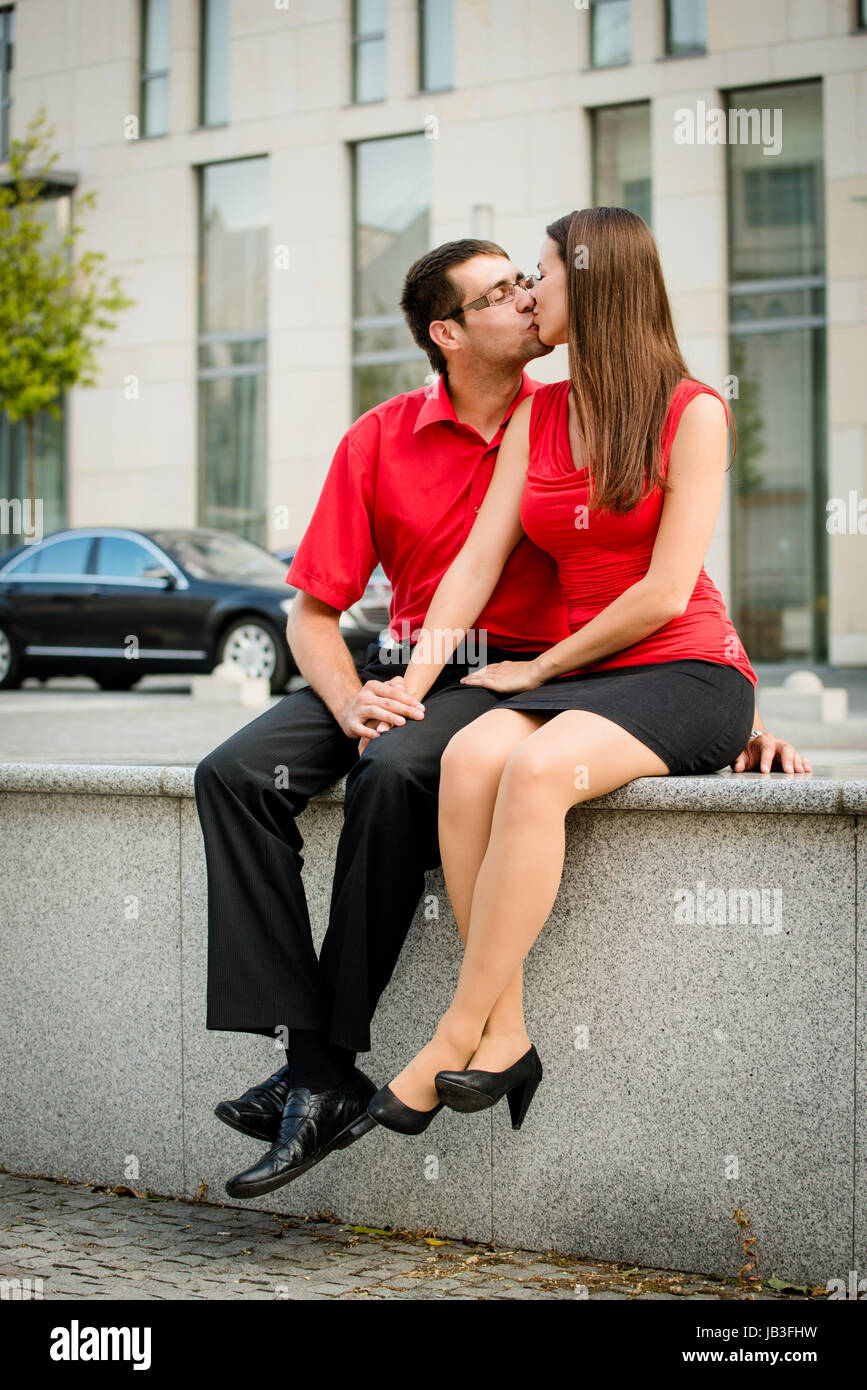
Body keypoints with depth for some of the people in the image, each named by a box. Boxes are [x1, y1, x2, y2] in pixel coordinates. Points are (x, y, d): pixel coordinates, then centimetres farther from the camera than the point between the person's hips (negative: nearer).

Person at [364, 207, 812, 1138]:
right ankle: (505, 1039, -27)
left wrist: (539, 668, -7)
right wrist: (412, 682, -6)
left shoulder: (693, 413, -3)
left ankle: (456, 1041, -29)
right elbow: (476, 563, 7)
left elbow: (664, 592, -10)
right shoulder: (536, 416, 15)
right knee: (470, 757, -28)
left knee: (538, 766, -34)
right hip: (580, 679, 5)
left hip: (687, 674, -5)